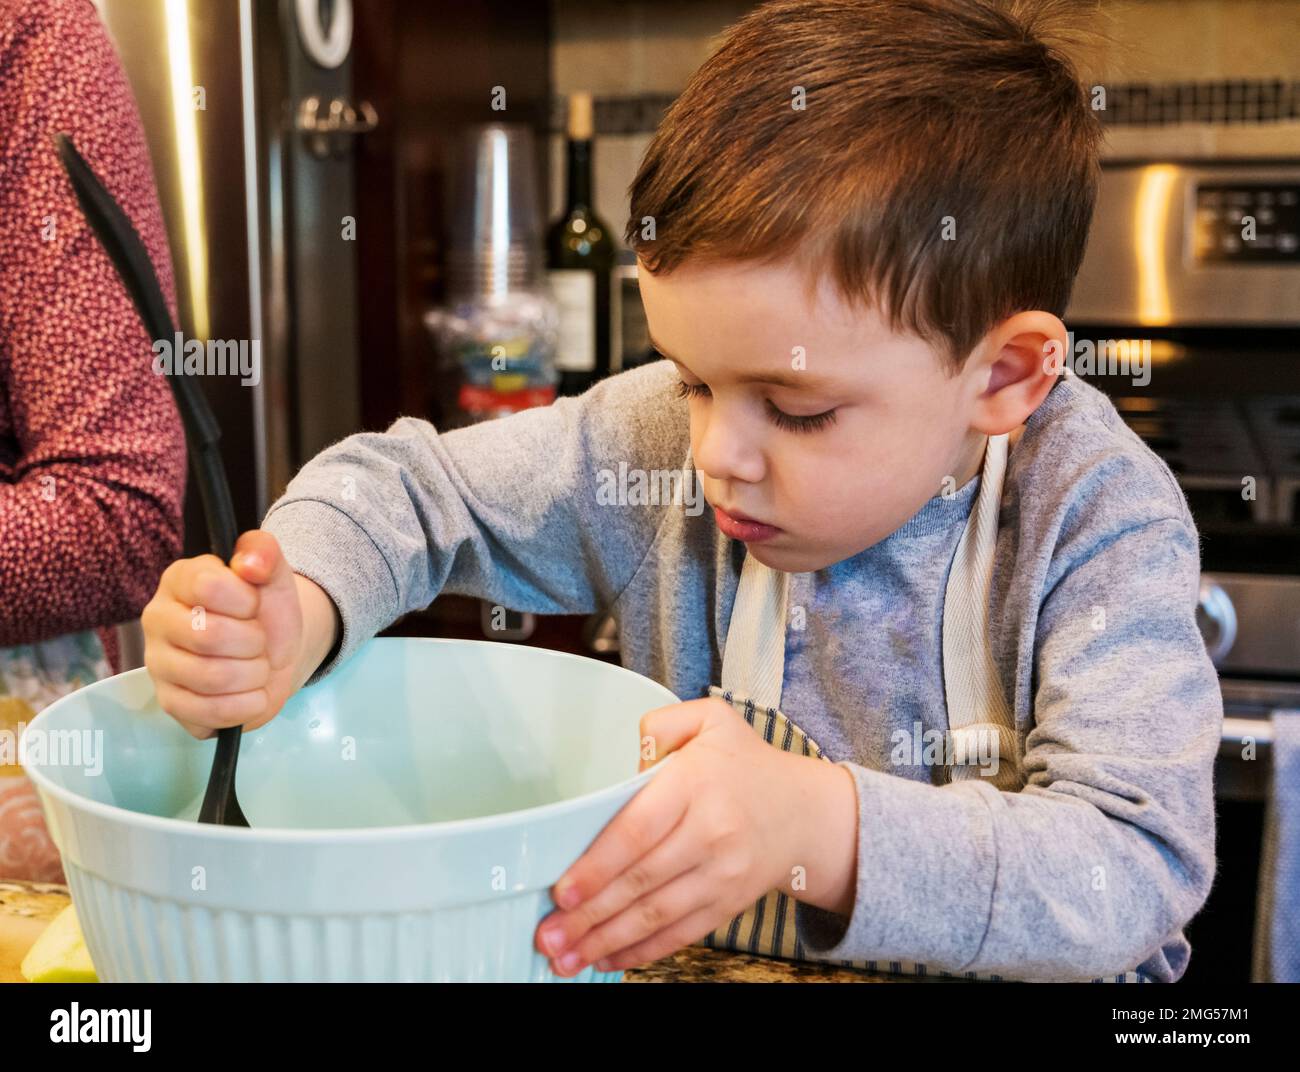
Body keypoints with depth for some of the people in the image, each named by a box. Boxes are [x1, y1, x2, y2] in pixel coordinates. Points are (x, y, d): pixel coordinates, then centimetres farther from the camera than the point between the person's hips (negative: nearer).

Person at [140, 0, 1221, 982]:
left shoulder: (1100, 525, -18)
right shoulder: (660, 435, -9)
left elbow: (1140, 868, -25)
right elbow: (404, 488, -1)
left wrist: (820, 828, -38)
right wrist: (293, 621, -21)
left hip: (1011, 980, -2)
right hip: (700, 957, 3)